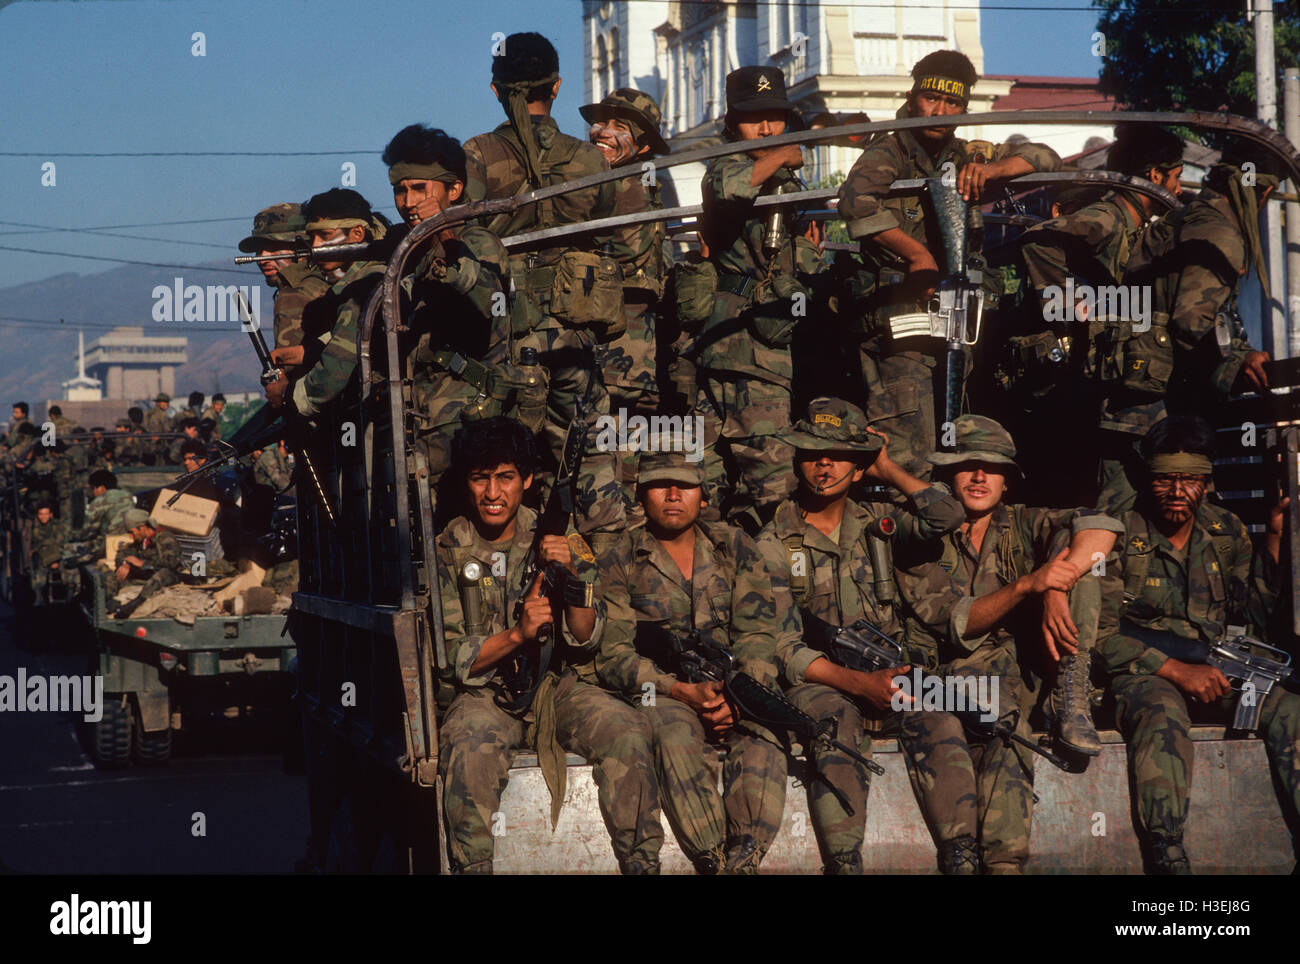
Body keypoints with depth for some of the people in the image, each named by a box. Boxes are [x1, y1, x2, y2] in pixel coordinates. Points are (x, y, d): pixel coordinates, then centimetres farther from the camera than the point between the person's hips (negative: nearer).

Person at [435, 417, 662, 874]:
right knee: (470, 744, -35)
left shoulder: (560, 538, 5)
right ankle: (470, 868, -23)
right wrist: (517, 635, -20)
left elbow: (586, 639, -1)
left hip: (560, 686, 2)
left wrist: (573, 576, -19)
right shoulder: (446, 551, 0)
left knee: (628, 732, -26)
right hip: (484, 694, -2)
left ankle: (642, 863, -16)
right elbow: (447, 658, -4)